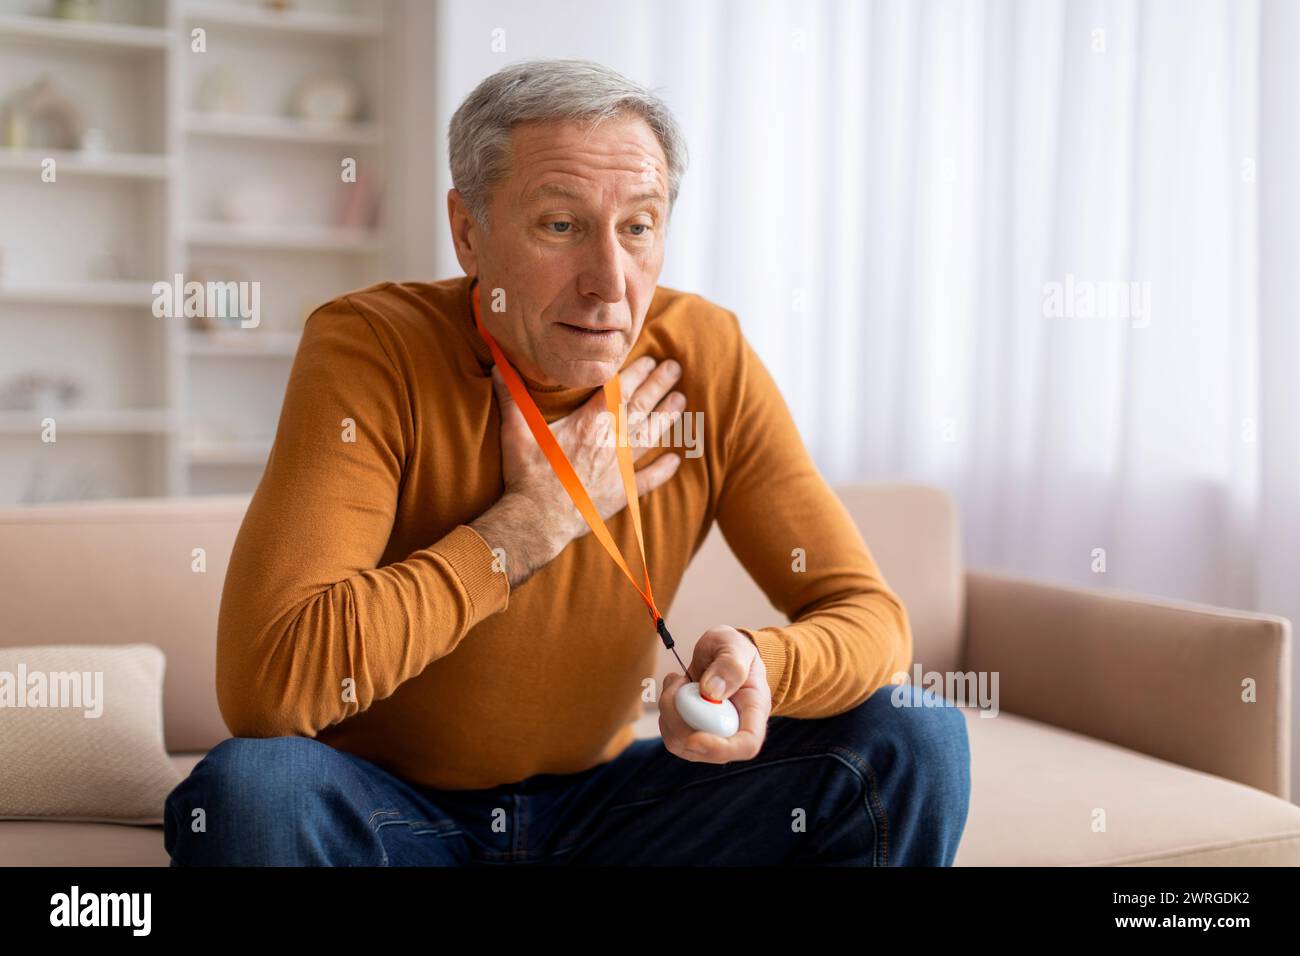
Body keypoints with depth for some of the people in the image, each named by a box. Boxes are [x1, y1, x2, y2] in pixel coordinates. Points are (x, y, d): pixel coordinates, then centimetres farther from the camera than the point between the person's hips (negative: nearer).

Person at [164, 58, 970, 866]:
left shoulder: (706, 358, -10)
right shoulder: (369, 349, -20)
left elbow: (871, 616, -9)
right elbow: (263, 682, -31)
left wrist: (757, 666, -34)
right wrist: (536, 520, -25)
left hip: (597, 797, 3)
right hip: (387, 810, -2)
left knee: (913, 738, -14)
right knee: (248, 791, -34)